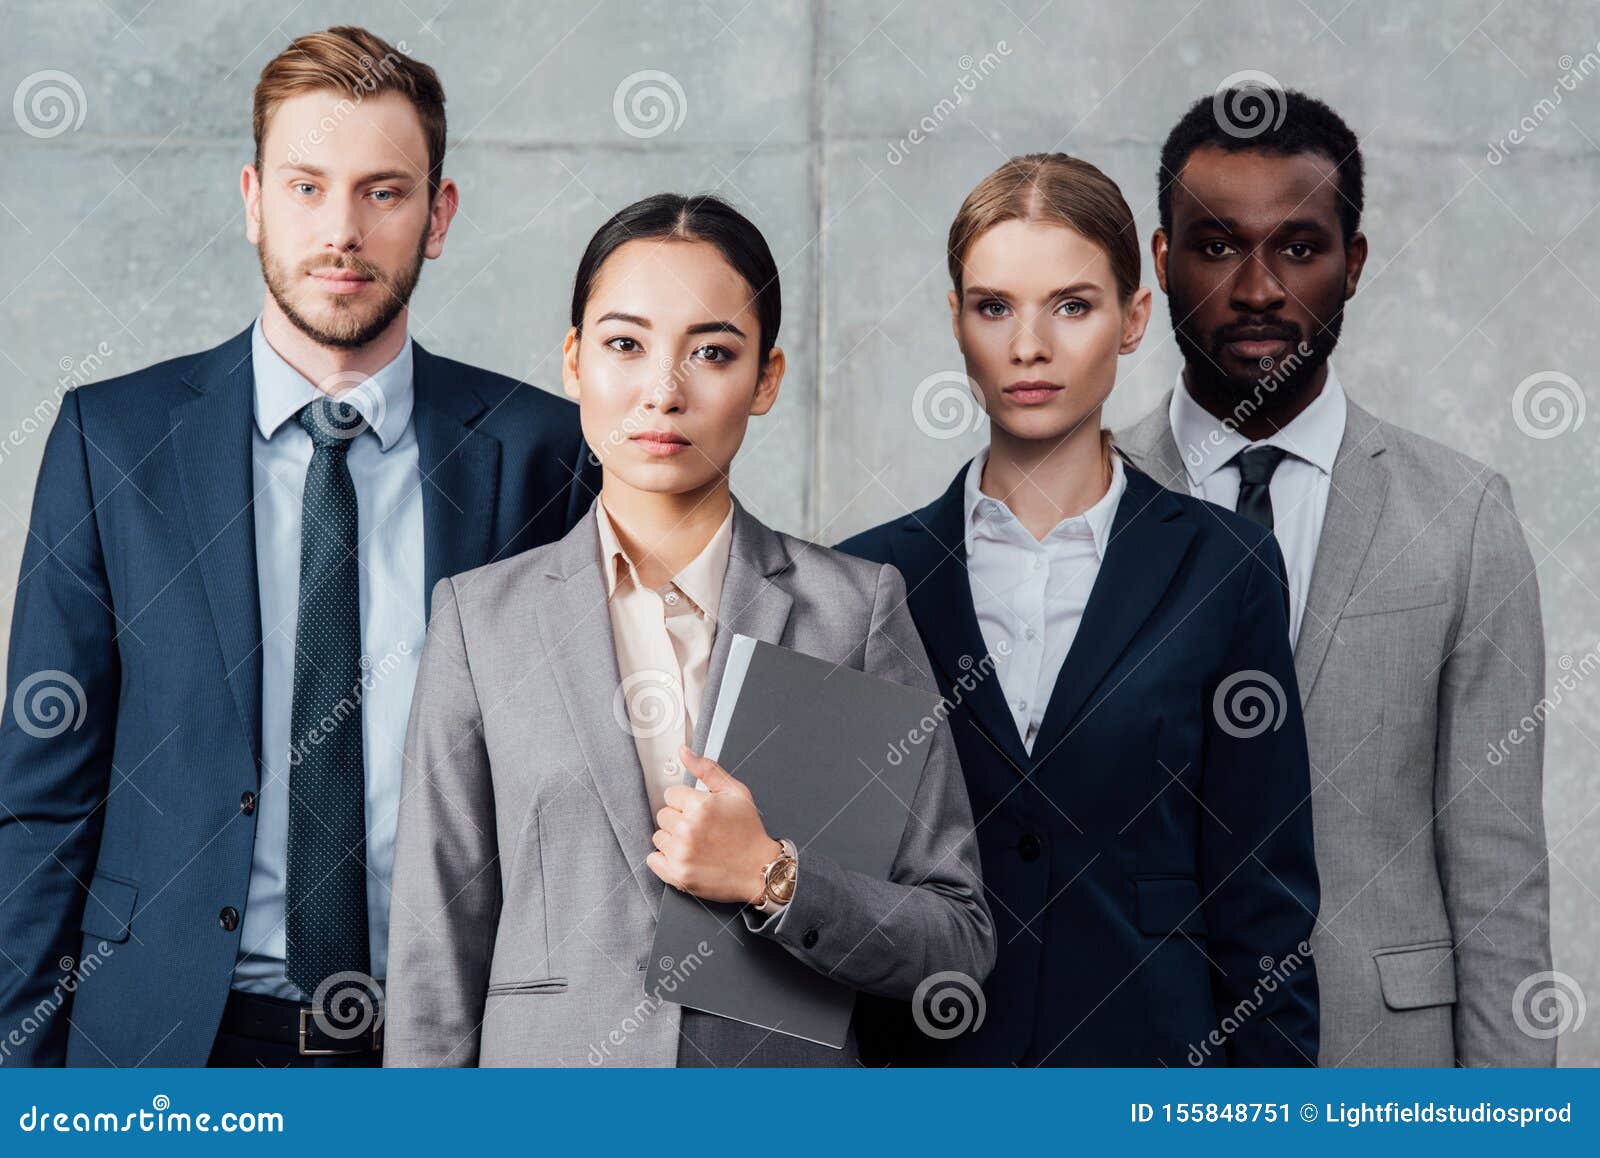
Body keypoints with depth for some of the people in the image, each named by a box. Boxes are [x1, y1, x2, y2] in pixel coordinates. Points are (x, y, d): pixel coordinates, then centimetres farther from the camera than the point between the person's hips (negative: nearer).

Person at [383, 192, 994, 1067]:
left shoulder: (857, 608, -2)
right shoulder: (481, 617, -1)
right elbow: (437, 956, 0)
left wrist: (772, 879, -16)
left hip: (788, 1059, 0)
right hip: (547, 1052, 0)